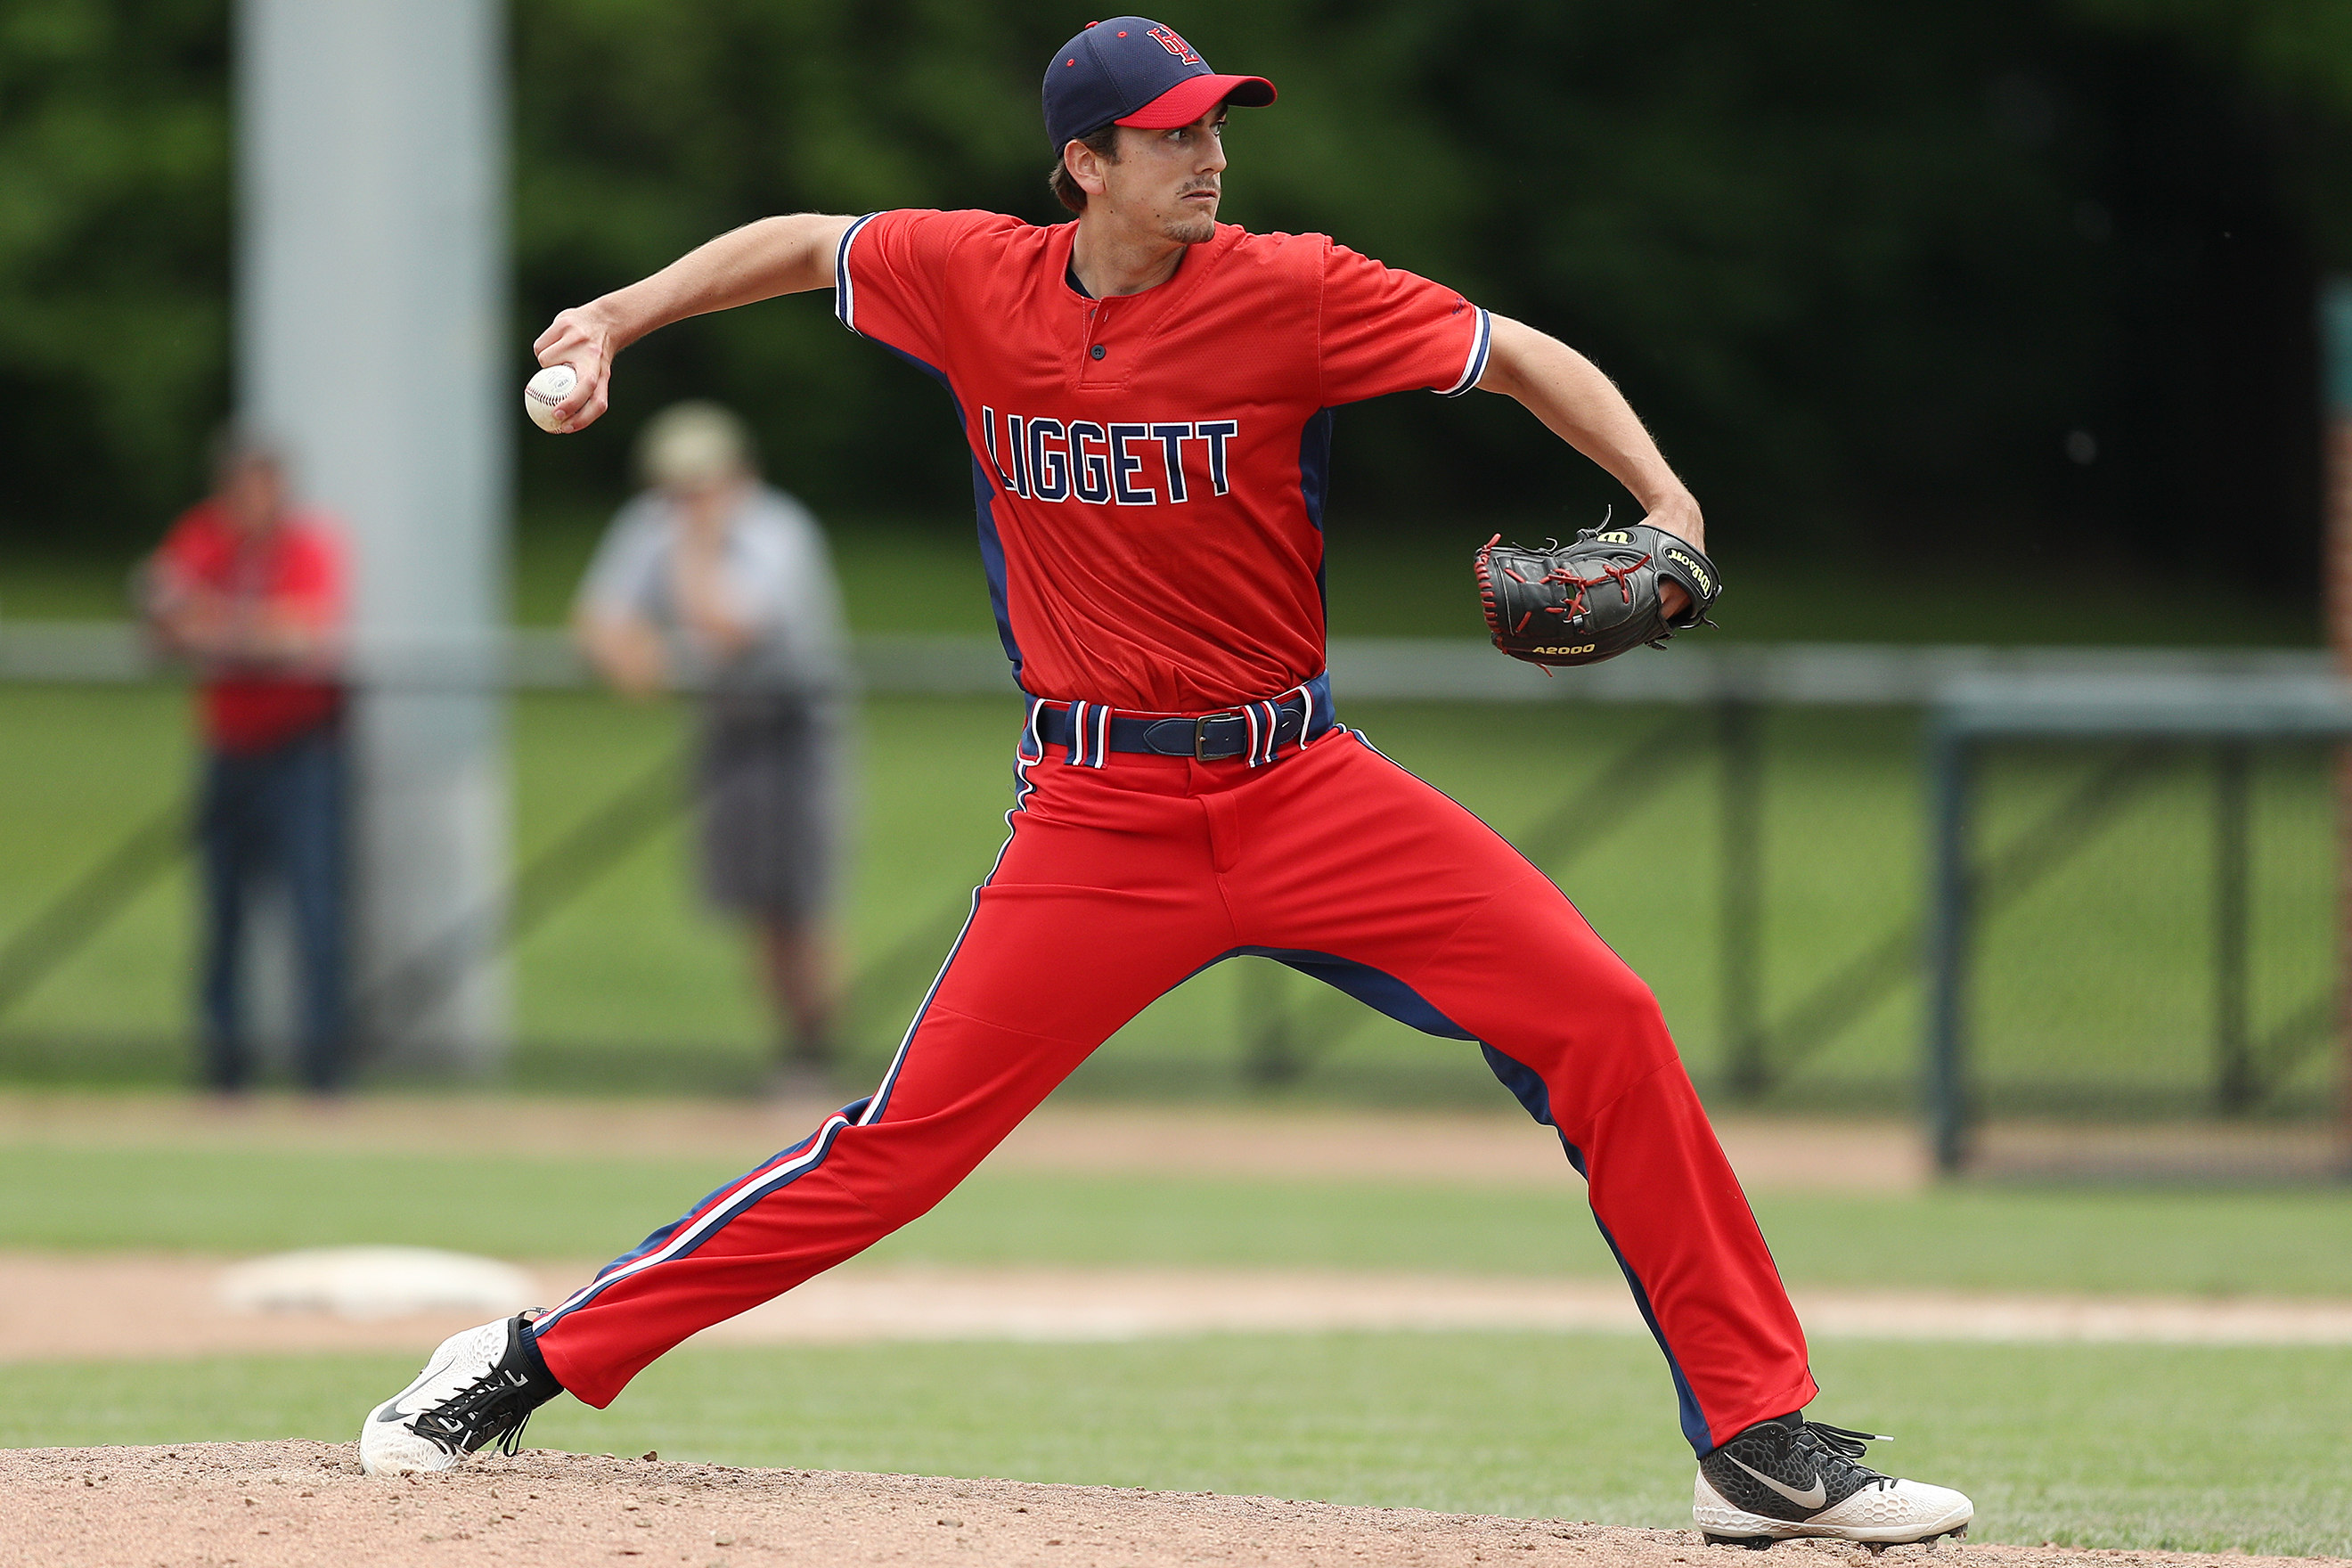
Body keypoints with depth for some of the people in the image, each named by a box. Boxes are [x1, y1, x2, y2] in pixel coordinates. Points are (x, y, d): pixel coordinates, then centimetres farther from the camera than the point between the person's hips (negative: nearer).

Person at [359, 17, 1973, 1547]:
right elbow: (800, 245, 17)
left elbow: (1521, 357, -5)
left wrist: (1665, 502, -19)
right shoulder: (976, 280, -2)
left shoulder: (1288, 291, -7)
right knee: (901, 1143, -8)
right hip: (1100, 814, -1)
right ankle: (537, 1362, 5)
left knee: (1602, 1020, -12)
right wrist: (617, 318, 9)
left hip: (1304, 786, 1)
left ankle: (1760, 1445, -4)